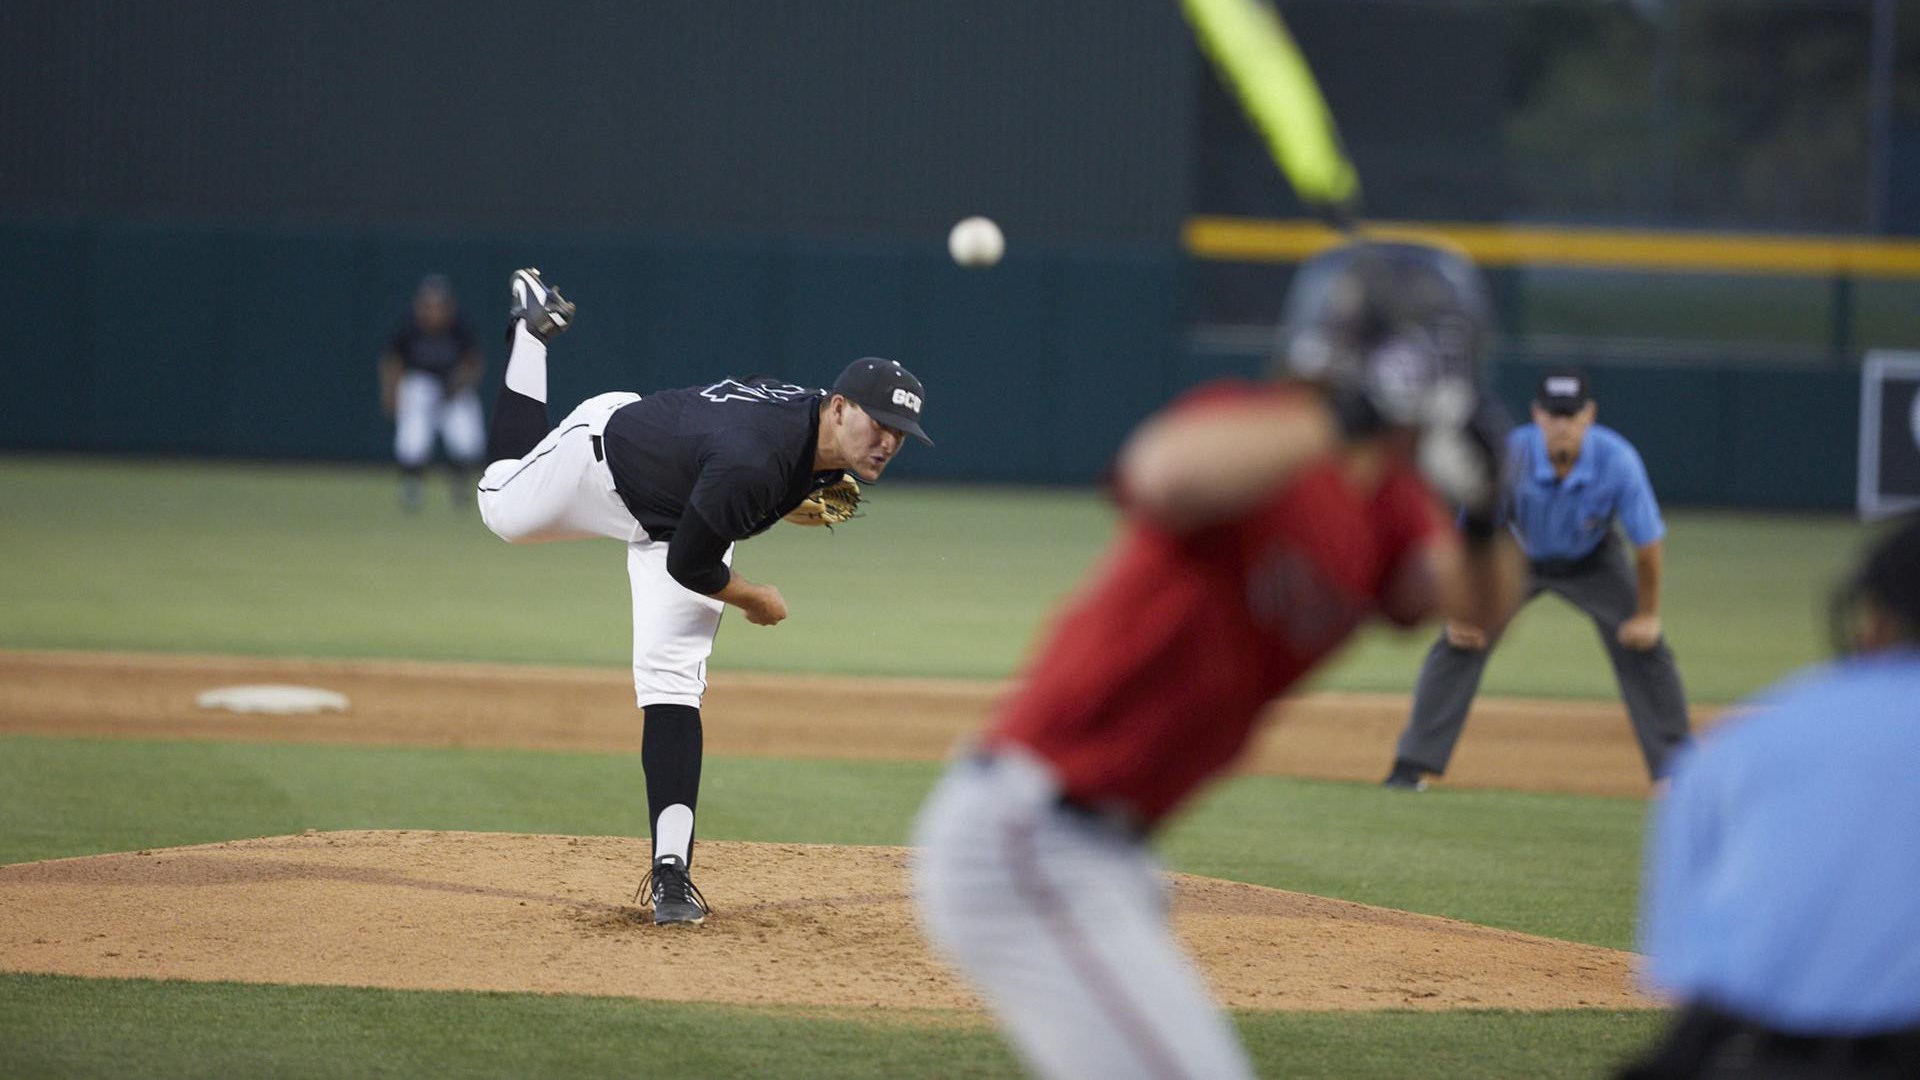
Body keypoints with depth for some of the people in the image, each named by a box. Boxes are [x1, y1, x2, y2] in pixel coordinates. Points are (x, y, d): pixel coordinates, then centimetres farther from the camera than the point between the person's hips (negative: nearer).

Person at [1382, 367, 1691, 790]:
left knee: (1643, 646, -8)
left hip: (1591, 563, 1)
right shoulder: (1507, 457, -33)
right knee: (1459, 641, -14)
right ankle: (1411, 766, -7)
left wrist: (1647, 614, -15)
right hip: (1515, 559, -1)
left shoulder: (1618, 461, -32)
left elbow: (1648, 542, -21)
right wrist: (1461, 611, -20)